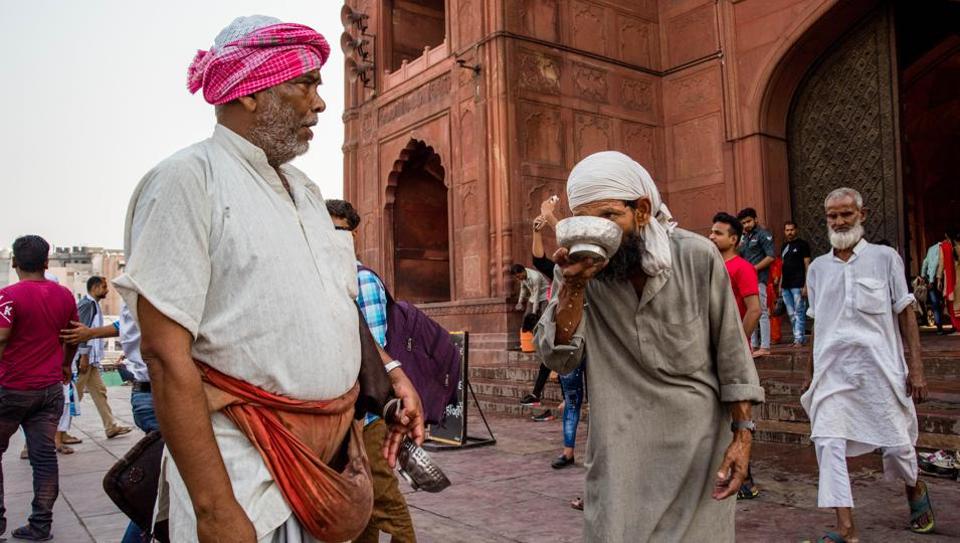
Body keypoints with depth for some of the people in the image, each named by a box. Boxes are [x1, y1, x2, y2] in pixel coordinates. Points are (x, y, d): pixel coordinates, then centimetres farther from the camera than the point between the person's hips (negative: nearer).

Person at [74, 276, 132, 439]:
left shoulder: (93, 304, 17)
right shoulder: (87, 304, -12)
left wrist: (89, 357, 19)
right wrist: (83, 356, -22)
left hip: (91, 358, 10)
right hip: (84, 357, -10)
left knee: (99, 391, 9)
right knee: (75, 395, -3)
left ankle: (112, 426, 13)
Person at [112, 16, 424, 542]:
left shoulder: (304, 190, 12)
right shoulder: (189, 178, -12)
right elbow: (166, 355, -18)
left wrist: (389, 371, 5)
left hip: (333, 454, 8)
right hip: (244, 468, -7)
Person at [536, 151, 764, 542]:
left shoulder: (697, 256, -11)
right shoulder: (580, 266, -6)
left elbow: (731, 351, -4)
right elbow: (559, 359, -13)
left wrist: (742, 433, -6)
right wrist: (574, 284, -25)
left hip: (698, 439, -1)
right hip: (621, 446, 1)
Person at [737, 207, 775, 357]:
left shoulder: (763, 234, -5)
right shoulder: (744, 237, 18)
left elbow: (771, 257, -13)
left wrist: (754, 269, -16)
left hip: (758, 278, -8)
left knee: (762, 312, -8)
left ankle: (765, 347, -7)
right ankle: (754, 345, 17)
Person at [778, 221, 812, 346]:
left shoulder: (802, 245, -1)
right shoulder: (784, 247, 18)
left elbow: (807, 265, -6)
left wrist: (806, 285, -13)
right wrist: (780, 284, 15)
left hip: (798, 285, -7)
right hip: (786, 286, 7)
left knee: (799, 313, -6)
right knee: (791, 314, 8)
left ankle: (799, 339, -5)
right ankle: (797, 338, 14)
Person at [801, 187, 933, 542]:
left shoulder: (885, 258, 1)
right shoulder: (818, 268, 10)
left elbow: (906, 315, 1)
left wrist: (916, 368, -5)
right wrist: (811, 374, 16)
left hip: (879, 367, -2)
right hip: (833, 371, 3)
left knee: (896, 444, 7)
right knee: (828, 444, -8)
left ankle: (916, 491, 41)